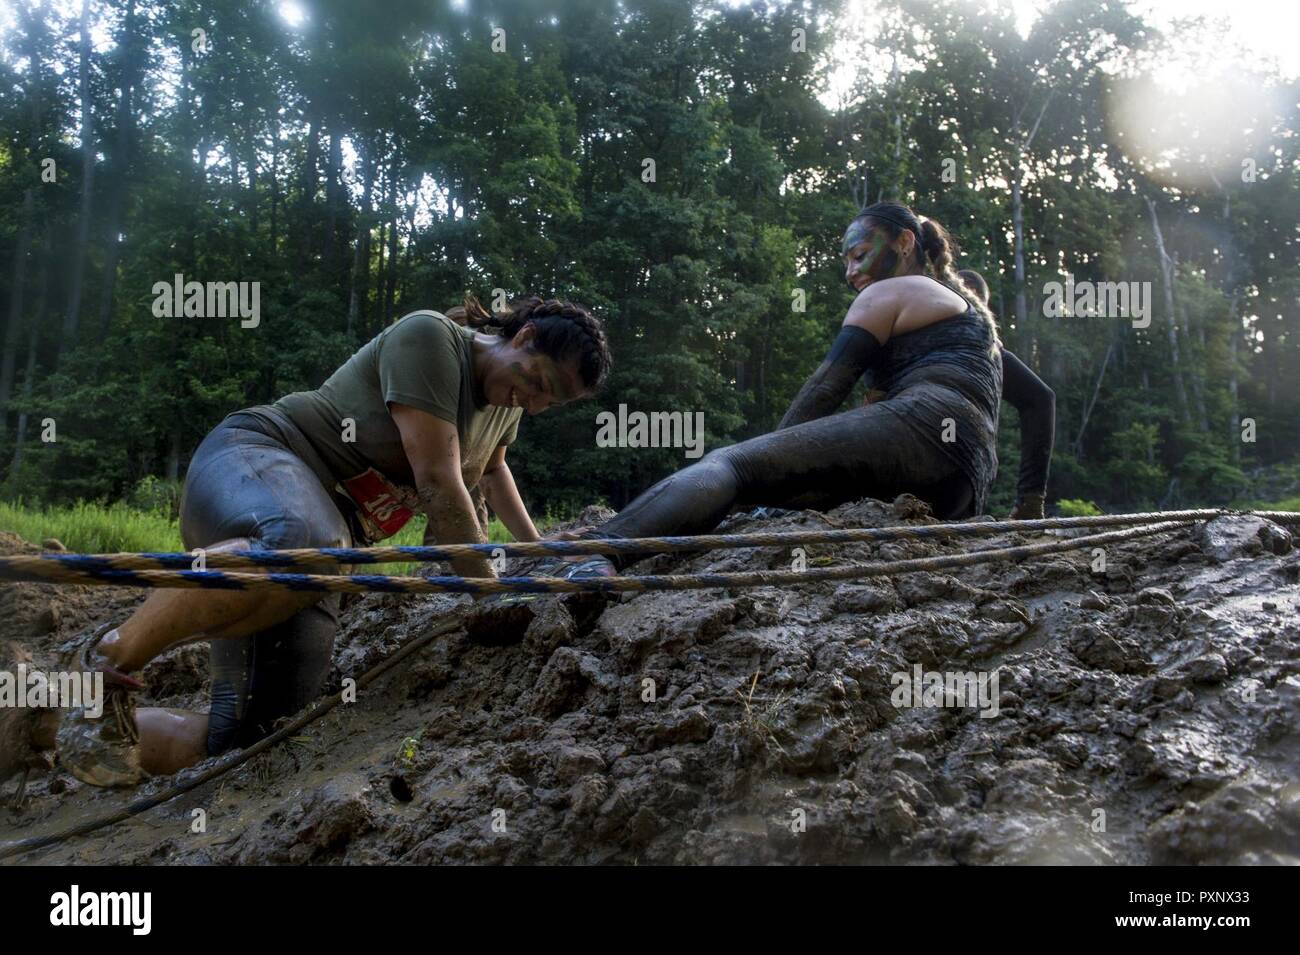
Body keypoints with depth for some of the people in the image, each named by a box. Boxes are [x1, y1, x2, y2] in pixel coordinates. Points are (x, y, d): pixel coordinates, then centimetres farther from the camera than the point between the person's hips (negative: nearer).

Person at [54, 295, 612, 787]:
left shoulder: (506, 402, 15)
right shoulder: (429, 337, -11)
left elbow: (491, 466, 40)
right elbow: (437, 481, -18)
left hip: (328, 533, 8)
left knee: (242, 743, -10)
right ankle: (110, 661, -28)